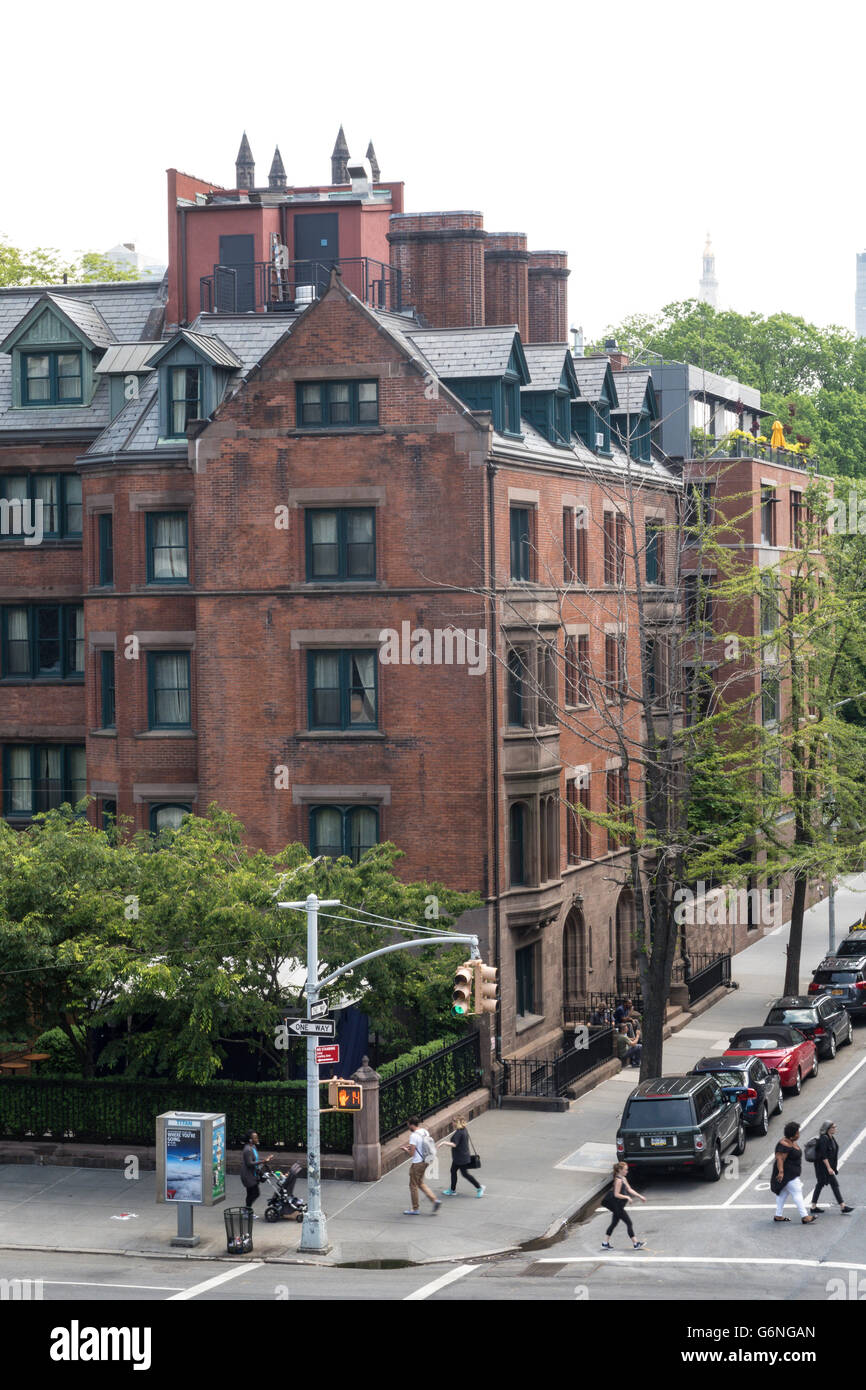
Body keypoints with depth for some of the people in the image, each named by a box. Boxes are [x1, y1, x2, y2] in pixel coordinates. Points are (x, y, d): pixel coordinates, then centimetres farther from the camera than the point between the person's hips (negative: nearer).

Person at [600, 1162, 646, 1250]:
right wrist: (627, 1197, -21)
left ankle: (605, 1243, 18)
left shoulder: (624, 1179, 11)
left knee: (614, 1223, 14)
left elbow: (630, 1190, 16)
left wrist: (640, 1196, 12)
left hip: (618, 1206, 10)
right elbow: (616, 1194, -22)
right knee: (629, 1223, -3)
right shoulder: (618, 1180, -19)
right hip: (617, 1206, -10)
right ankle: (635, 1244, 2)